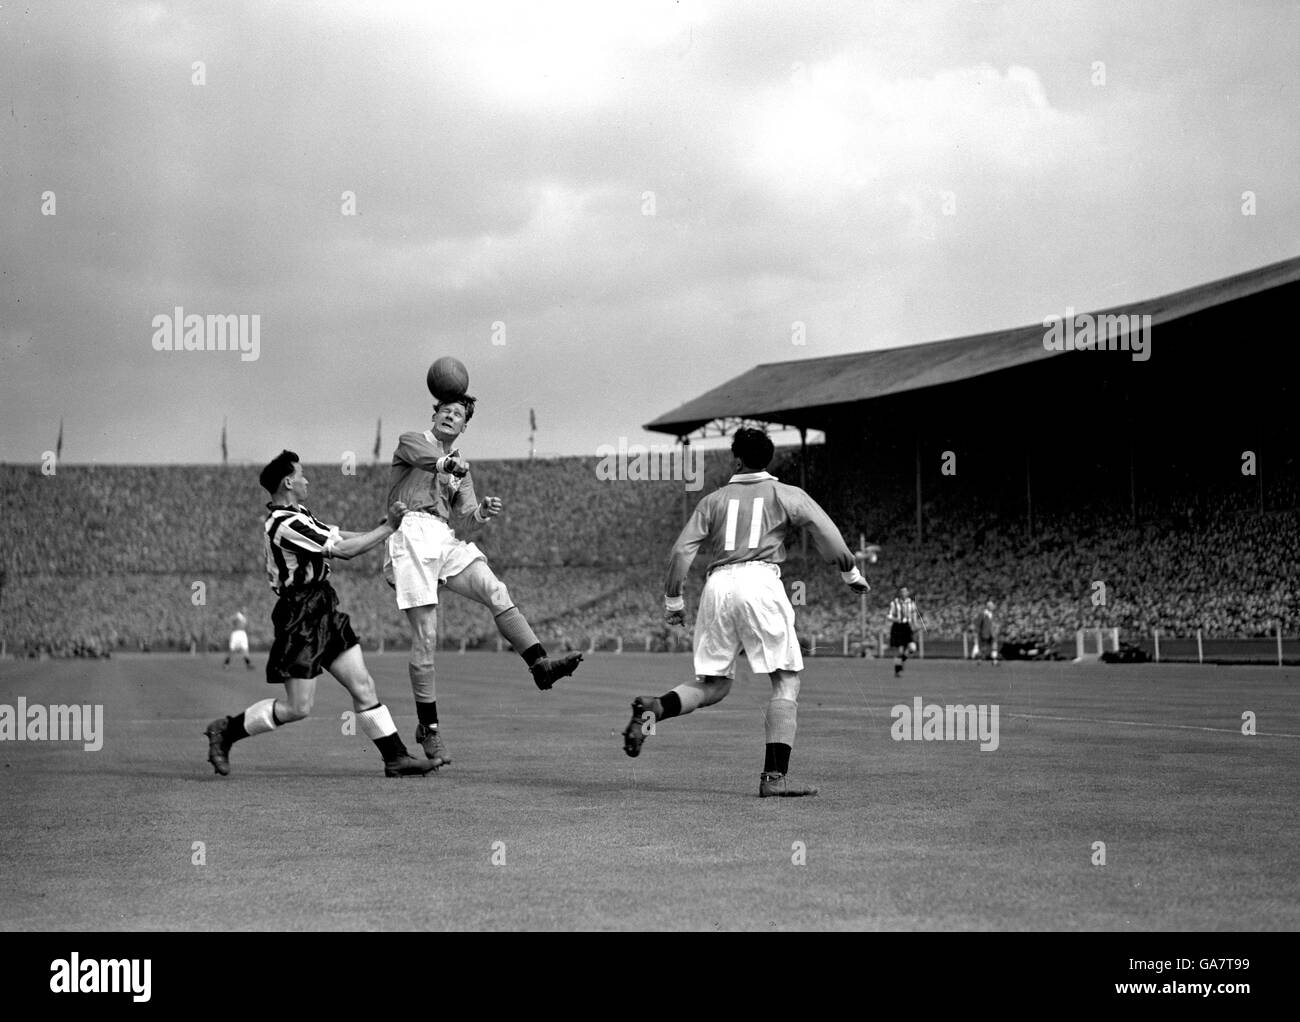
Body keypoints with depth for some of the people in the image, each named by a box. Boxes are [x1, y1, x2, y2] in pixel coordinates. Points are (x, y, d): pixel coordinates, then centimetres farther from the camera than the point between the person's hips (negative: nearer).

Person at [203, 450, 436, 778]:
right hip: (300, 618, -10)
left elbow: (338, 536, 11)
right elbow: (344, 549, -21)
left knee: (363, 686, 6)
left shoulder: (297, 514, 11)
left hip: (324, 610, 10)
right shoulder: (285, 524, -21)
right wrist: (389, 528, -12)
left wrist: (385, 525, 0)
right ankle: (226, 730, 12)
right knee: (297, 707, -4)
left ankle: (395, 758, 8)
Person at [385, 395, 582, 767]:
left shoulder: (461, 468, 25)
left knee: (498, 594, -19)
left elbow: (462, 518, 11)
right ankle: (429, 728, -2)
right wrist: (448, 463, -35)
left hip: (445, 540, 5)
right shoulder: (411, 442, 12)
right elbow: (424, 456, -14)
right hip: (411, 533, -5)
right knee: (425, 636, -8)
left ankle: (539, 665, -24)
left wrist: (483, 511, -11)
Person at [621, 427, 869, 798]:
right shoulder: (787, 495, 13)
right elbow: (826, 532, 3)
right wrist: (851, 573, 15)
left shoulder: (714, 500, 19)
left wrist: (673, 600, 20)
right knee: (786, 680, 2)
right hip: (760, 580, -4)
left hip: (717, 585, 4)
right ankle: (774, 776, -9)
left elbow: (681, 551, 12)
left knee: (713, 685, 14)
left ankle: (654, 708, -15)